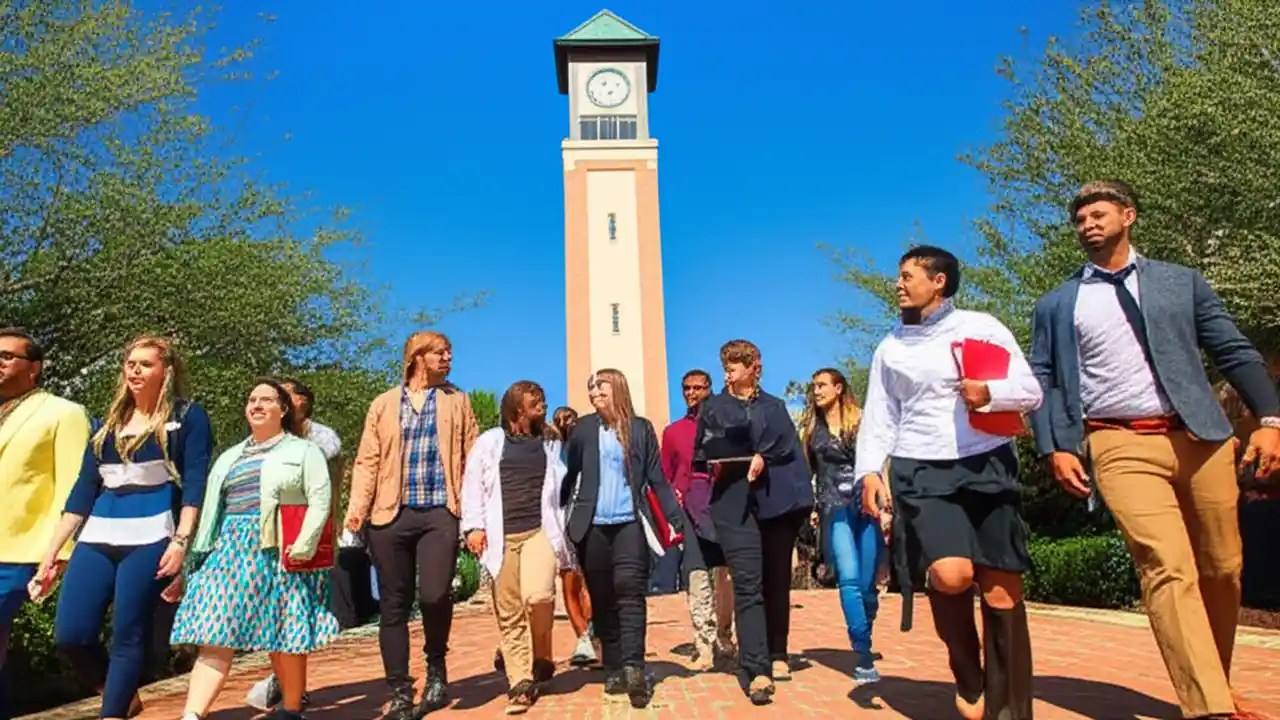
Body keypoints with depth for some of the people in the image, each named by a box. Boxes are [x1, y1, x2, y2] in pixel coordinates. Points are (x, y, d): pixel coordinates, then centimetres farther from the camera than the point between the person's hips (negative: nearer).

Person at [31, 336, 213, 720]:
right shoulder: (107, 423, 16)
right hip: (97, 540, 5)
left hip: (150, 539, -5)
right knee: (70, 635, 0)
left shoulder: (187, 416, 2)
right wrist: (50, 554, 11)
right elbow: (83, 490, 15)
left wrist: (181, 540, -18)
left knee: (128, 637, -3)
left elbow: (194, 483, -7)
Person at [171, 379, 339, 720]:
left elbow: (320, 500, -7)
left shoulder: (304, 450, 4)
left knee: (285, 635, 2)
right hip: (233, 549, 5)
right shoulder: (229, 457, 21)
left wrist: (304, 545, -18)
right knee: (215, 635, -6)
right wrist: (202, 552, 6)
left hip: (282, 552, -4)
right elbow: (211, 509, 17)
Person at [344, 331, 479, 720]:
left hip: (440, 512, -1)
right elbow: (367, 460, 6)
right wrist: (358, 506, -9)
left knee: (434, 594, -16)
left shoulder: (457, 401, 12)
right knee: (393, 606, 5)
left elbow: (471, 458, 6)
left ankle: (436, 665, 13)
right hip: (391, 514, 1)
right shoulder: (384, 404, 11)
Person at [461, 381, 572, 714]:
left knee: (538, 595, -20)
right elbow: (473, 483, 5)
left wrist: (565, 537, 7)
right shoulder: (490, 441, 9)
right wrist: (473, 525, -5)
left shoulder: (551, 445, 15)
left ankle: (541, 658, 5)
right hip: (502, 536, 0)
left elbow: (563, 489, 14)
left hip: (540, 531, 0)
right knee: (509, 614, 1)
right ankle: (521, 683, 10)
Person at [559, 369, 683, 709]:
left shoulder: (640, 428, 3)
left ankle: (633, 668, -15)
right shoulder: (584, 428, 5)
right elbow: (570, 474, 6)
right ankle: (614, 669, 16)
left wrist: (677, 520, -1)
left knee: (630, 590, -13)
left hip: (630, 523, -2)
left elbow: (657, 479, 3)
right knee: (602, 599, 6)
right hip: (592, 525, 2)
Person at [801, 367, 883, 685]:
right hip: (835, 509, 0)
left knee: (867, 583, 0)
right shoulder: (812, 428, 14)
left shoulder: (861, 420, 8)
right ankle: (863, 657, -14)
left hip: (866, 506, 0)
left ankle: (863, 645, 21)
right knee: (849, 580, -15)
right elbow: (806, 472, 15)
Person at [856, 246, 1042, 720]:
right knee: (951, 574, -21)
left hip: (987, 468, 0)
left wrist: (990, 393, -19)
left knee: (1002, 593, -2)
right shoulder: (890, 348, 14)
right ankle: (968, 676, 7)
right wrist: (870, 471, -3)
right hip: (922, 473, 1)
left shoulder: (981, 327, 6)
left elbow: (1031, 391, 2)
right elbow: (878, 417, 11)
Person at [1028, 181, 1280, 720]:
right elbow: (1043, 380, 8)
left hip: (1200, 438, 2)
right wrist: (1055, 447, -4)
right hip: (1121, 446, -2)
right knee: (1168, 569, -16)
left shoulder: (1181, 282, 14)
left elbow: (1234, 352, 11)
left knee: (1222, 569, 8)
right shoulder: (1055, 305, 11)